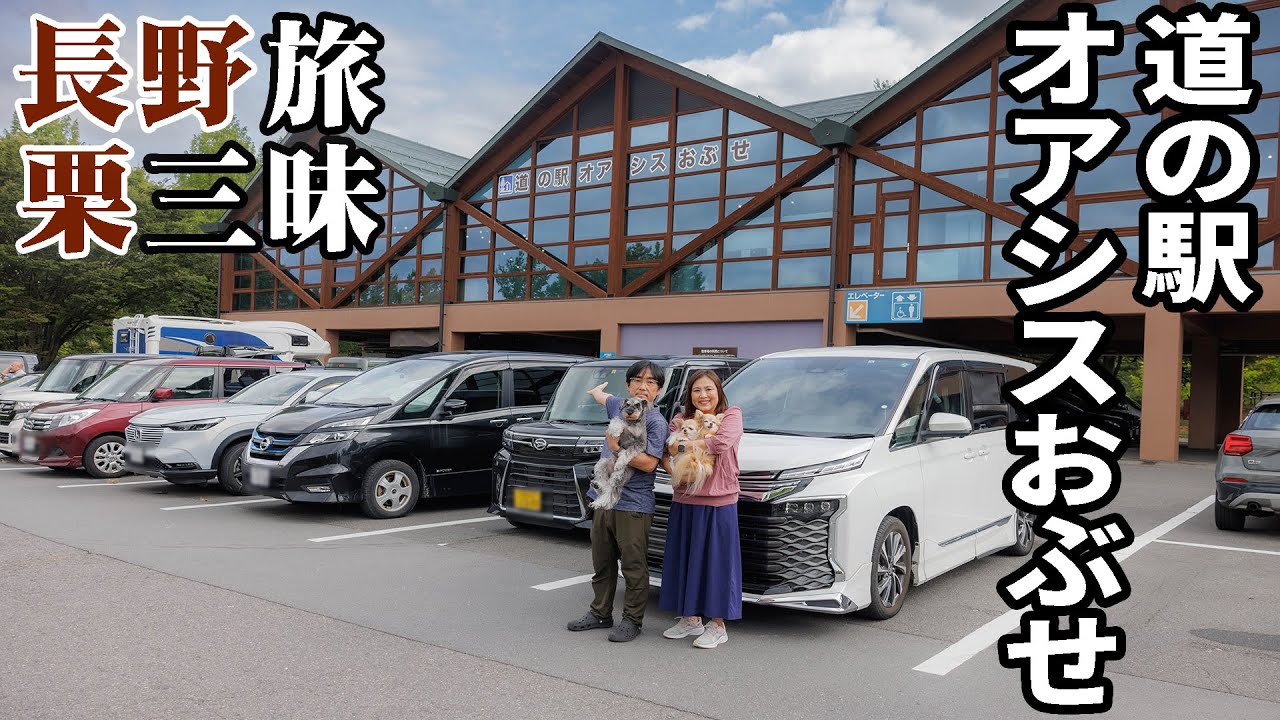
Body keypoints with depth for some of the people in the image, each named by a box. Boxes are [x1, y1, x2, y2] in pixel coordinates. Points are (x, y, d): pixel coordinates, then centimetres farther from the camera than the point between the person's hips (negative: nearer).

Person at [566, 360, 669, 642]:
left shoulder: (655, 421, -9)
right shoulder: (618, 406, 11)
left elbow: (648, 463, -18)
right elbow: (600, 395, 35)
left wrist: (618, 446, -18)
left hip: (633, 506, -7)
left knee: (634, 567, 0)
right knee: (602, 563, 16)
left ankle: (632, 620, 10)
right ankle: (600, 613, 27)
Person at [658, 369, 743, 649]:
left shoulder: (731, 415, -2)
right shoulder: (680, 420, 10)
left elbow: (722, 442, -21)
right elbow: (664, 455, 5)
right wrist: (673, 468, -16)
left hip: (718, 503, -5)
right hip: (683, 503, 5)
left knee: (716, 561, 1)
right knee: (685, 559, 11)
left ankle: (717, 626, 13)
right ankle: (691, 619, 27)